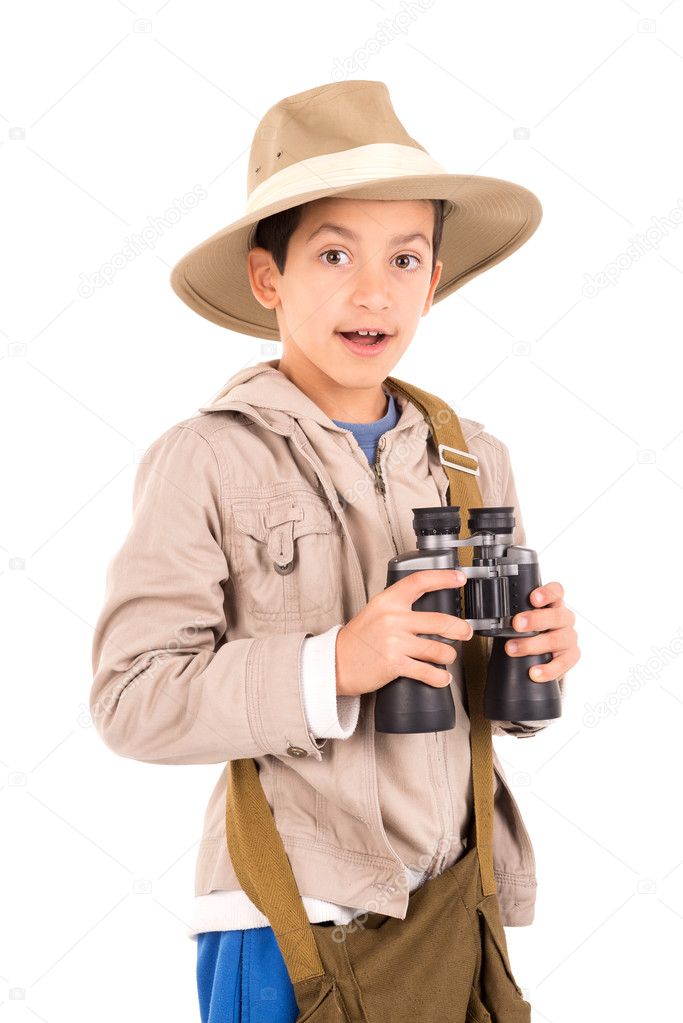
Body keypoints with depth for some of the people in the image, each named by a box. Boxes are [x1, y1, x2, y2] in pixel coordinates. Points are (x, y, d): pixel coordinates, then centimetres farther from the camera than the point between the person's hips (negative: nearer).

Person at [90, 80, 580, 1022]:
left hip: (450, 904, 5)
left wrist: (537, 664, -10)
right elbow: (131, 699, -15)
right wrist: (332, 666, -25)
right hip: (288, 916, -4)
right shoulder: (208, 461, -11)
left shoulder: (475, 459, 4)